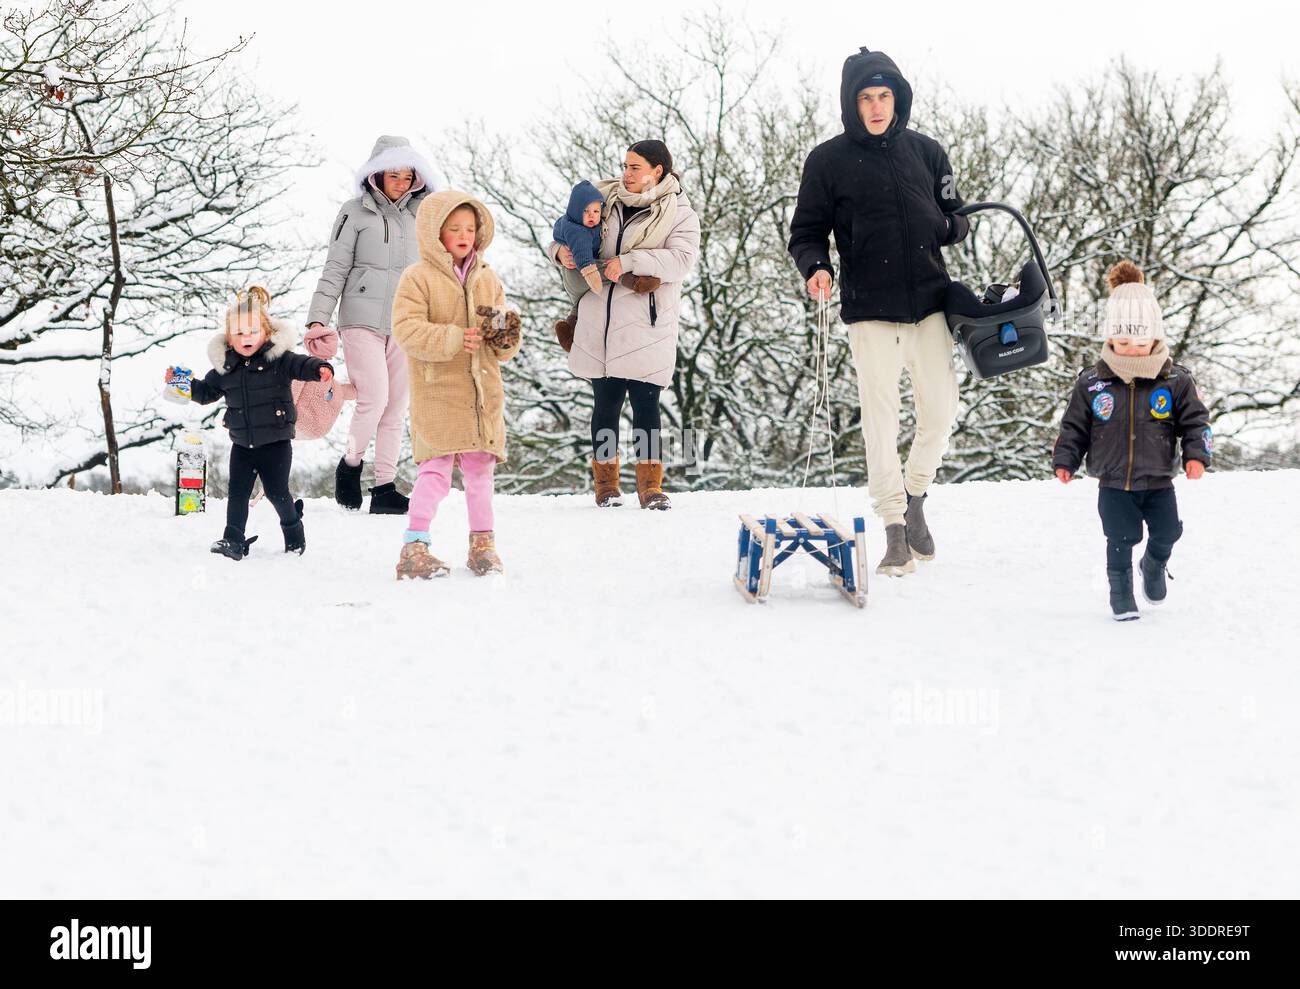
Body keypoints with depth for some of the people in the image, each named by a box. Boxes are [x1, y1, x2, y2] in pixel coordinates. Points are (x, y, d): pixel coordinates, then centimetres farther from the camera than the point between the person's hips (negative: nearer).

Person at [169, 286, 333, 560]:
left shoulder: (278, 358, -9)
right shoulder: (225, 366, 3)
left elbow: (301, 365, -22)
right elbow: (207, 391, 14)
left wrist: (320, 368, -43)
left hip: (275, 442, -4)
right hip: (242, 443, 4)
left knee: (277, 491, 2)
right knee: (237, 492, 3)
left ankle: (295, 536, 21)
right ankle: (233, 540, 8)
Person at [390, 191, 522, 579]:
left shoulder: (487, 279, 12)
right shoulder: (418, 278, -4)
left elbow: (505, 347, 14)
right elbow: (406, 330, -15)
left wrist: (506, 337, -9)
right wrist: (453, 339, -23)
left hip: (482, 391, 5)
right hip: (437, 391, -5)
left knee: (480, 468, 11)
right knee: (435, 468, -11)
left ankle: (483, 543, 20)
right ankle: (414, 547, -9)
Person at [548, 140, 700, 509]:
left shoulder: (679, 213, 1)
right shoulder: (606, 199, 12)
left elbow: (681, 259, -15)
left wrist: (628, 261, -21)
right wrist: (560, 250, -1)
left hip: (644, 328, -3)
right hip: (599, 324, 3)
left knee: (645, 405, -3)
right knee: (606, 404, 7)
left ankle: (651, 485, 4)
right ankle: (606, 483, 16)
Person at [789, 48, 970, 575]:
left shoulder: (927, 152, 9)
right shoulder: (828, 160, 1)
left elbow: (955, 215, 17)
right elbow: (807, 231, 4)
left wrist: (952, 225, -6)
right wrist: (816, 266, -16)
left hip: (929, 302, 3)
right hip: (870, 310, -3)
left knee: (941, 409, 2)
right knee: (880, 420, -3)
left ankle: (914, 493, 27)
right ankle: (895, 528, 4)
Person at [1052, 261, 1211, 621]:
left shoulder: (1175, 381, -5)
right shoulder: (1092, 384, -5)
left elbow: (1195, 420, -1)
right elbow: (1074, 425, 3)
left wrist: (1196, 454, -15)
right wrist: (1064, 460, -4)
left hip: (1158, 482, 1)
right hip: (1114, 484, -1)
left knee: (1167, 533, 4)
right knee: (1121, 539, 0)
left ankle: (1154, 566, 37)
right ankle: (1121, 591, 18)